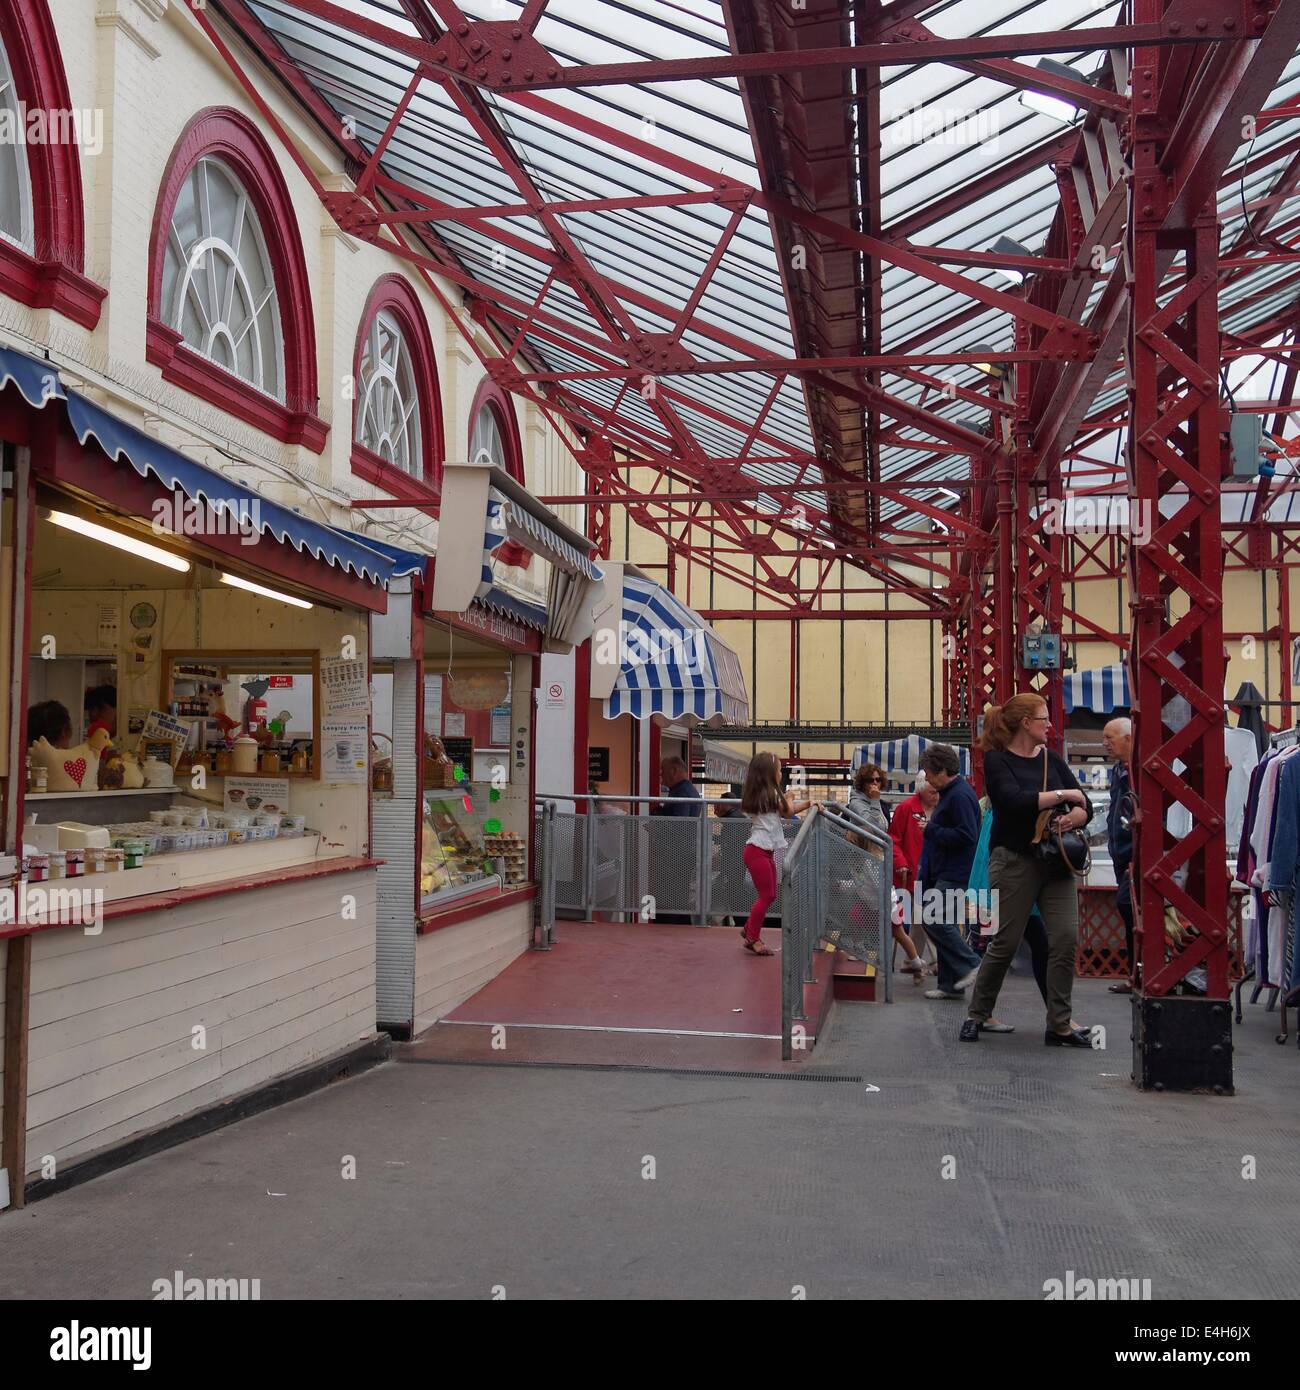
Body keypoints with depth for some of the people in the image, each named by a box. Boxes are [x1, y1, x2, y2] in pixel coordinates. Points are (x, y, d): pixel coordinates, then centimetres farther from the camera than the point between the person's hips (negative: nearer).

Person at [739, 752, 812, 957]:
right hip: (758, 851, -9)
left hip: (766, 851, 9)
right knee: (766, 896, -4)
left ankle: (750, 929, 25)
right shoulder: (771, 794, -12)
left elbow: (786, 810, 19)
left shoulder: (759, 794, 15)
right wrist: (789, 799, 21)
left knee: (769, 895, 15)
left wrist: (809, 803, 12)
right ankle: (752, 938, 3)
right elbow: (788, 812, 2)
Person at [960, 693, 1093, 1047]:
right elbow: (1015, 801, -21)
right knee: (1005, 942, 0)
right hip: (1015, 860, -5)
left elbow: (1085, 807, 9)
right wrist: (1063, 795, -15)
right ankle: (977, 1015, 18)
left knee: (1067, 940, -4)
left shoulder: (1051, 759, 12)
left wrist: (1073, 818, -13)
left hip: (1055, 861, 5)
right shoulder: (997, 760, -4)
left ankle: (1059, 1026, 5)